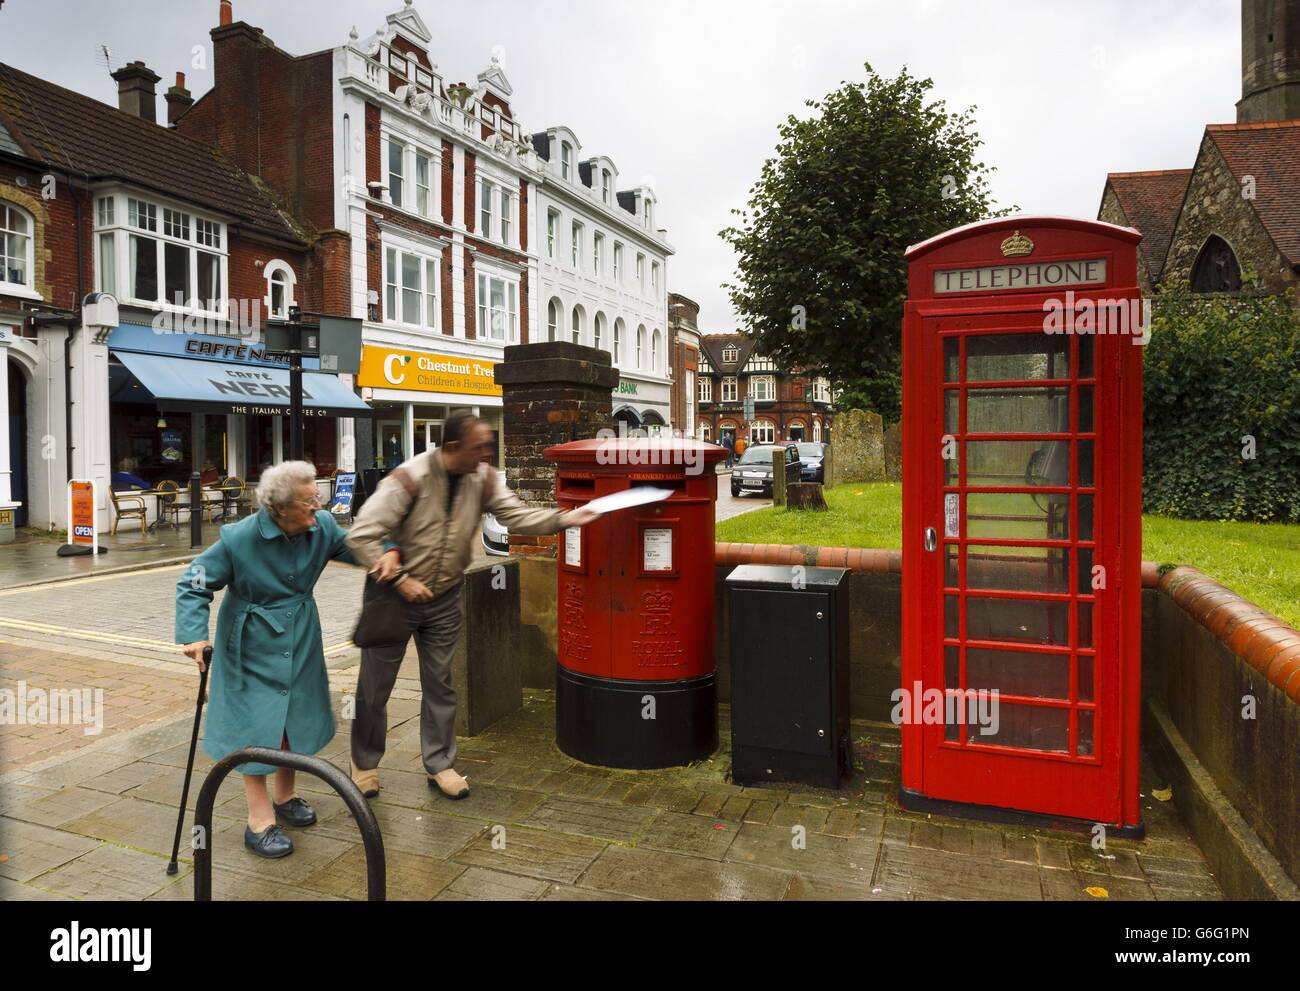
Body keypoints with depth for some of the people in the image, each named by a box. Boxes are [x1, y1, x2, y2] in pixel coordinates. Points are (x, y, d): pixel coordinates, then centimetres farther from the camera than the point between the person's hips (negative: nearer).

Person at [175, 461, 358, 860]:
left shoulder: (322, 527, -11)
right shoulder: (239, 539, -23)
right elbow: (193, 584, -16)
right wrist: (194, 634, -27)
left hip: (299, 645, 5)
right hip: (252, 647, -5)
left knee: (296, 718, 16)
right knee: (257, 726, -2)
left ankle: (285, 797, 38)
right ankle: (260, 822, 12)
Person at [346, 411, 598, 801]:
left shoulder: (483, 479, -6)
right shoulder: (410, 478, -23)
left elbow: (518, 516, -10)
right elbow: (361, 536, -22)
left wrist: (565, 519, -26)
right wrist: (401, 580, -22)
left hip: (444, 601, 4)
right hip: (396, 597, -4)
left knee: (440, 685, 13)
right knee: (375, 687, 11)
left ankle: (440, 764, 28)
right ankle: (365, 764, 32)